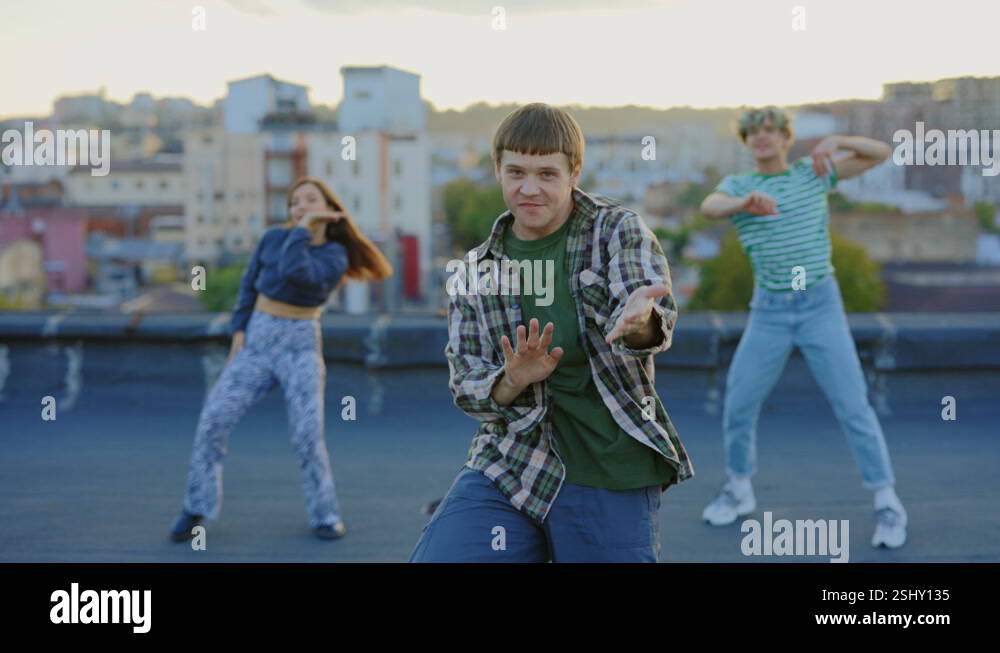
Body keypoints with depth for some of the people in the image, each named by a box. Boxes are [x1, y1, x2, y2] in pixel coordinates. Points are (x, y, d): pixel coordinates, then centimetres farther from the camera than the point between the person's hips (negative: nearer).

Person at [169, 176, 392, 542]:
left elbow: (293, 273, -25)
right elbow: (249, 285, 11)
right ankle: (197, 509, 2)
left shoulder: (335, 257, -7)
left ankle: (324, 515, 4)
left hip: (301, 346, -2)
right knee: (213, 420, -11)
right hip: (256, 339, 2)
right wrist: (239, 331, 1)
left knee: (308, 435, -15)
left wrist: (305, 228, -16)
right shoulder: (273, 237, 2)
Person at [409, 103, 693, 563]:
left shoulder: (618, 230, 1)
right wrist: (513, 381, -19)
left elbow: (659, 316, -17)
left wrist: (639, 321, -42)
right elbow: (463, 384, 4)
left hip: (613, 479, -1)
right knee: (436, 556, -17)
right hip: (506, 467, 2)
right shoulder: (474, 271, 9)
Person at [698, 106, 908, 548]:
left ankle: (887, 504, 2)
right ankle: (739, 490, 24)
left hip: (821, 304, -1)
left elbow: (880, 153, 1)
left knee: (852, 406, -6)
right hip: (769, 312, 1)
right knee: (738, 404, 2)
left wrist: (835, 141, -17)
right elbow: (709, 207, -20)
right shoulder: (737, 186, 3)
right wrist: (744, 202, -42)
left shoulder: (814, 172, 5)